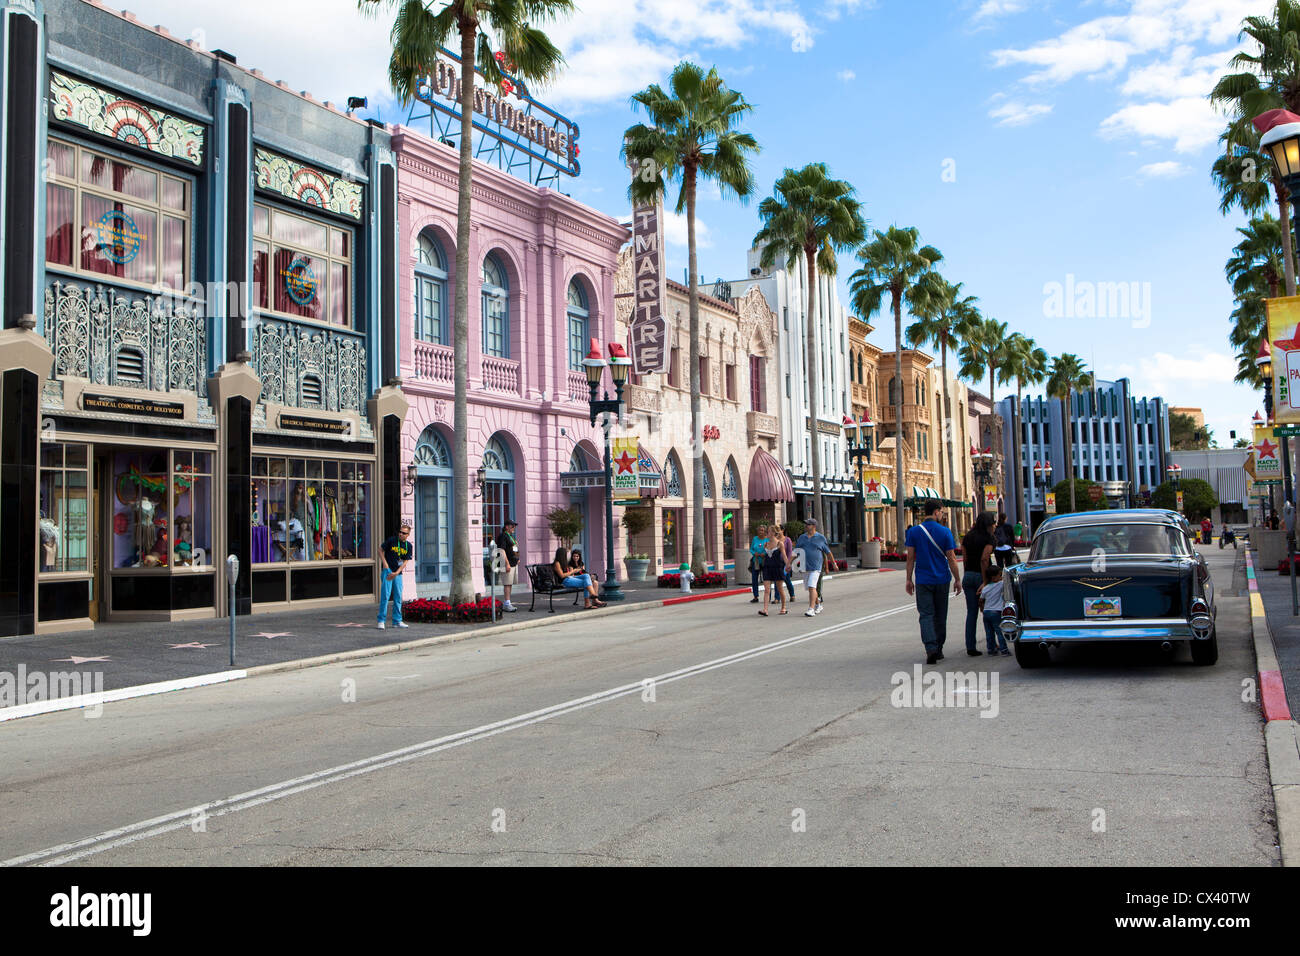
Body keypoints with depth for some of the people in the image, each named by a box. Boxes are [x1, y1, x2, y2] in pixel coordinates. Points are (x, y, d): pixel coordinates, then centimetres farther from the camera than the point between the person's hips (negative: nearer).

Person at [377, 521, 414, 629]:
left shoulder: (409, 546, 3)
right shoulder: (392, 540, -7)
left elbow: (405, 562, 1)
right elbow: (380, 549, 3)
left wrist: (396, 573, -11)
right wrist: (385, 565, -4)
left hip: (398, 573, 4)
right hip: (388, 571, -4)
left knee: (398, 597, 7)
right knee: (385, 595, -8)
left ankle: (397, 621, 14)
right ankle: (381, 620, -5)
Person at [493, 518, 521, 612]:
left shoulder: (511, 536, 19)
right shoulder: (503, 536, -11)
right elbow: (502, 551, -18)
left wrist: (517, 559, 22)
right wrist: (507, 564, -23)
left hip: (514, 564, 10)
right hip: (508, 564, -10)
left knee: (510, 584, 11)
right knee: (507, 584, -9)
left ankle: (507, 603, 16)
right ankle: (506, 604, -9)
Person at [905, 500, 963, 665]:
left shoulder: (914, 531, -2)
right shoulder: (945, 532, -6)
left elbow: (910, 558, -1)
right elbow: (951, 558, -4)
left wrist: (909, 579, 5)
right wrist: (957, 579, 4)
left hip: (923, 581, 0)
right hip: (942, 580, 0)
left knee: (926, 615, -1)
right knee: (940, 616, 13)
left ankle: (931, 648, -19)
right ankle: (938, 649, 22)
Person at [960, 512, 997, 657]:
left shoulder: (967, 537, 8)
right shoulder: (988, 538, -10)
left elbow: (965, 559, 9)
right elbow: (984, 559, -19)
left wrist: (968, 575, 15)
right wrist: (985, 581, -16)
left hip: (968, 576, 5)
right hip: (981, 575, -5)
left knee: (971, 613, 6)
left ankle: (970, 646, 2)